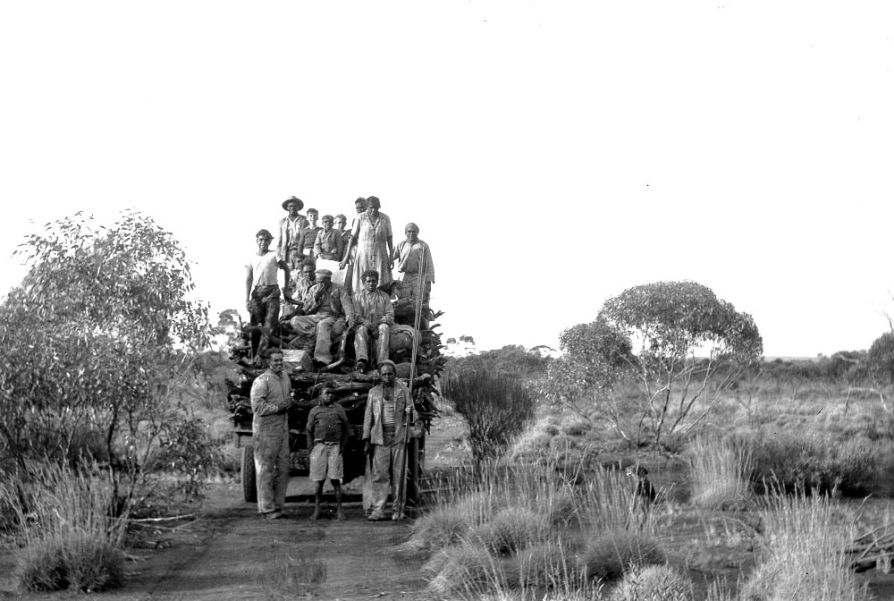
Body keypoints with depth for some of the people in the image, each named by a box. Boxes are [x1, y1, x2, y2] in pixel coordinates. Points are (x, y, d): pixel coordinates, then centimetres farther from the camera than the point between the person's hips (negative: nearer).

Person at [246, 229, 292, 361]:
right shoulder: (252, 259, 9)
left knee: (270, 325, -11)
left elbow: (286, 269, 10)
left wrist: (286, 290, 8)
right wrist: (247, 299, -4)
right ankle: (255, 355, 4)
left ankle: (260, 354, -12)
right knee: (256, 325, 0)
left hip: (272, 292, -2)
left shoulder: (274, 255, 3)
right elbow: (248, 279, 5)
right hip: (257, 292, 2)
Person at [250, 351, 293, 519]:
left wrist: (288, 403, 5)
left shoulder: (285, 377, 12)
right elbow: (257, 407, -18)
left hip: (282, 430, 8)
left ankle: (277, 505, 16)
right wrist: (277, 407, -17)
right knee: (266, 469, -4)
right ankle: (267, 508, 0)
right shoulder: (261, 381, -13)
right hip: (265, 431, -8)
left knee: (283, 469, 8)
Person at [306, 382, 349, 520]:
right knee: (319, 480, 1)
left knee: (335, 479, -4)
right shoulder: (314, 411, 11)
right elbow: (309, 431, 11)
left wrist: (342, 446, 4)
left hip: (335, 447, 0)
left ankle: (339, 510, -1)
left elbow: (345, 430, 14)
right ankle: (316, 510, 8)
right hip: (319, 446, 0)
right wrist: (311, 449, 2)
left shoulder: (339, 410, 12)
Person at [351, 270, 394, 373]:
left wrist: (378, 323, -13)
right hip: (364, 325, -1)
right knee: (361, 330, -35)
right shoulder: (357, 296, 15)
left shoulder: (384, 297, 17)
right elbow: (356, 316, 3)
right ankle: (362, 360, -55)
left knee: (384, 328, -34)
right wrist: (368, 324, -17)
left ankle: (382, 362, -44)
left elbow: (390, 315, 6)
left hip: (379, 325, 1)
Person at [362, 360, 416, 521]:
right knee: (379, 474, -6)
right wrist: (366, 439, 7)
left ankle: (398, 510, 6)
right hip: (380, 437, 0)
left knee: (398, 475, 0)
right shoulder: (374, 392, 13)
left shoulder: (403, 390, 10)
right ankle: (378, 510, -8)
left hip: (399, 436, 0)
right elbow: (368, 416, 14)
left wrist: (411, 414, -15)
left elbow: (412, 410, 10)